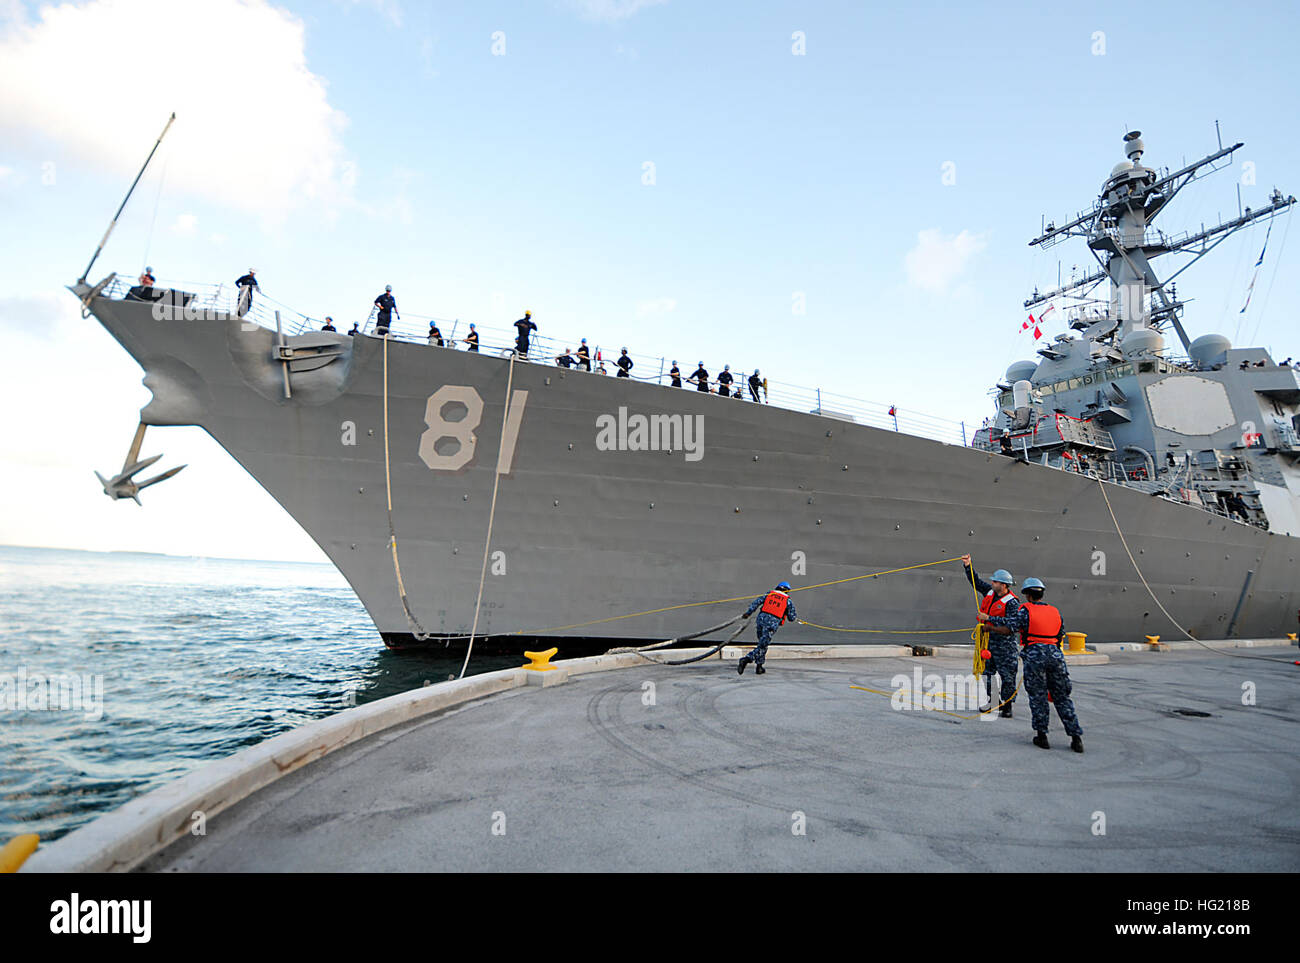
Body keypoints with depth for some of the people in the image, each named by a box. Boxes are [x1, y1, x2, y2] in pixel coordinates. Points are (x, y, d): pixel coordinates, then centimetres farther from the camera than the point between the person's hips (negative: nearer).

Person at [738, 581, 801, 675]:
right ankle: (746, 659, -25)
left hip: (761, 619, 4)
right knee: (762, 646, -6)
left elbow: (756, 602, 7)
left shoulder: (769, 594, 18)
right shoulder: (787, 601, 11)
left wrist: (748, 613, 6)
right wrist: (796, 616, 36)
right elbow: (792, 617, 14)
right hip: (772, 623, -4)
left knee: (763, 643, 20)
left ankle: (759, 667, 20)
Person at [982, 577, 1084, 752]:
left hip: (1034, 654, -4)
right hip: (1055, 654, 4)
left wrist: (988, 618, -3)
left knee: (1037, 697, 5)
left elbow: (1009, 623, -13)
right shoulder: (1055, 611, 12)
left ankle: (1041, 736, 8)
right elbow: (1061, 634, 16)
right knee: (1062, 697, 11)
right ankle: (1076, 737, 9)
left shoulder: (1026, 610, -4)